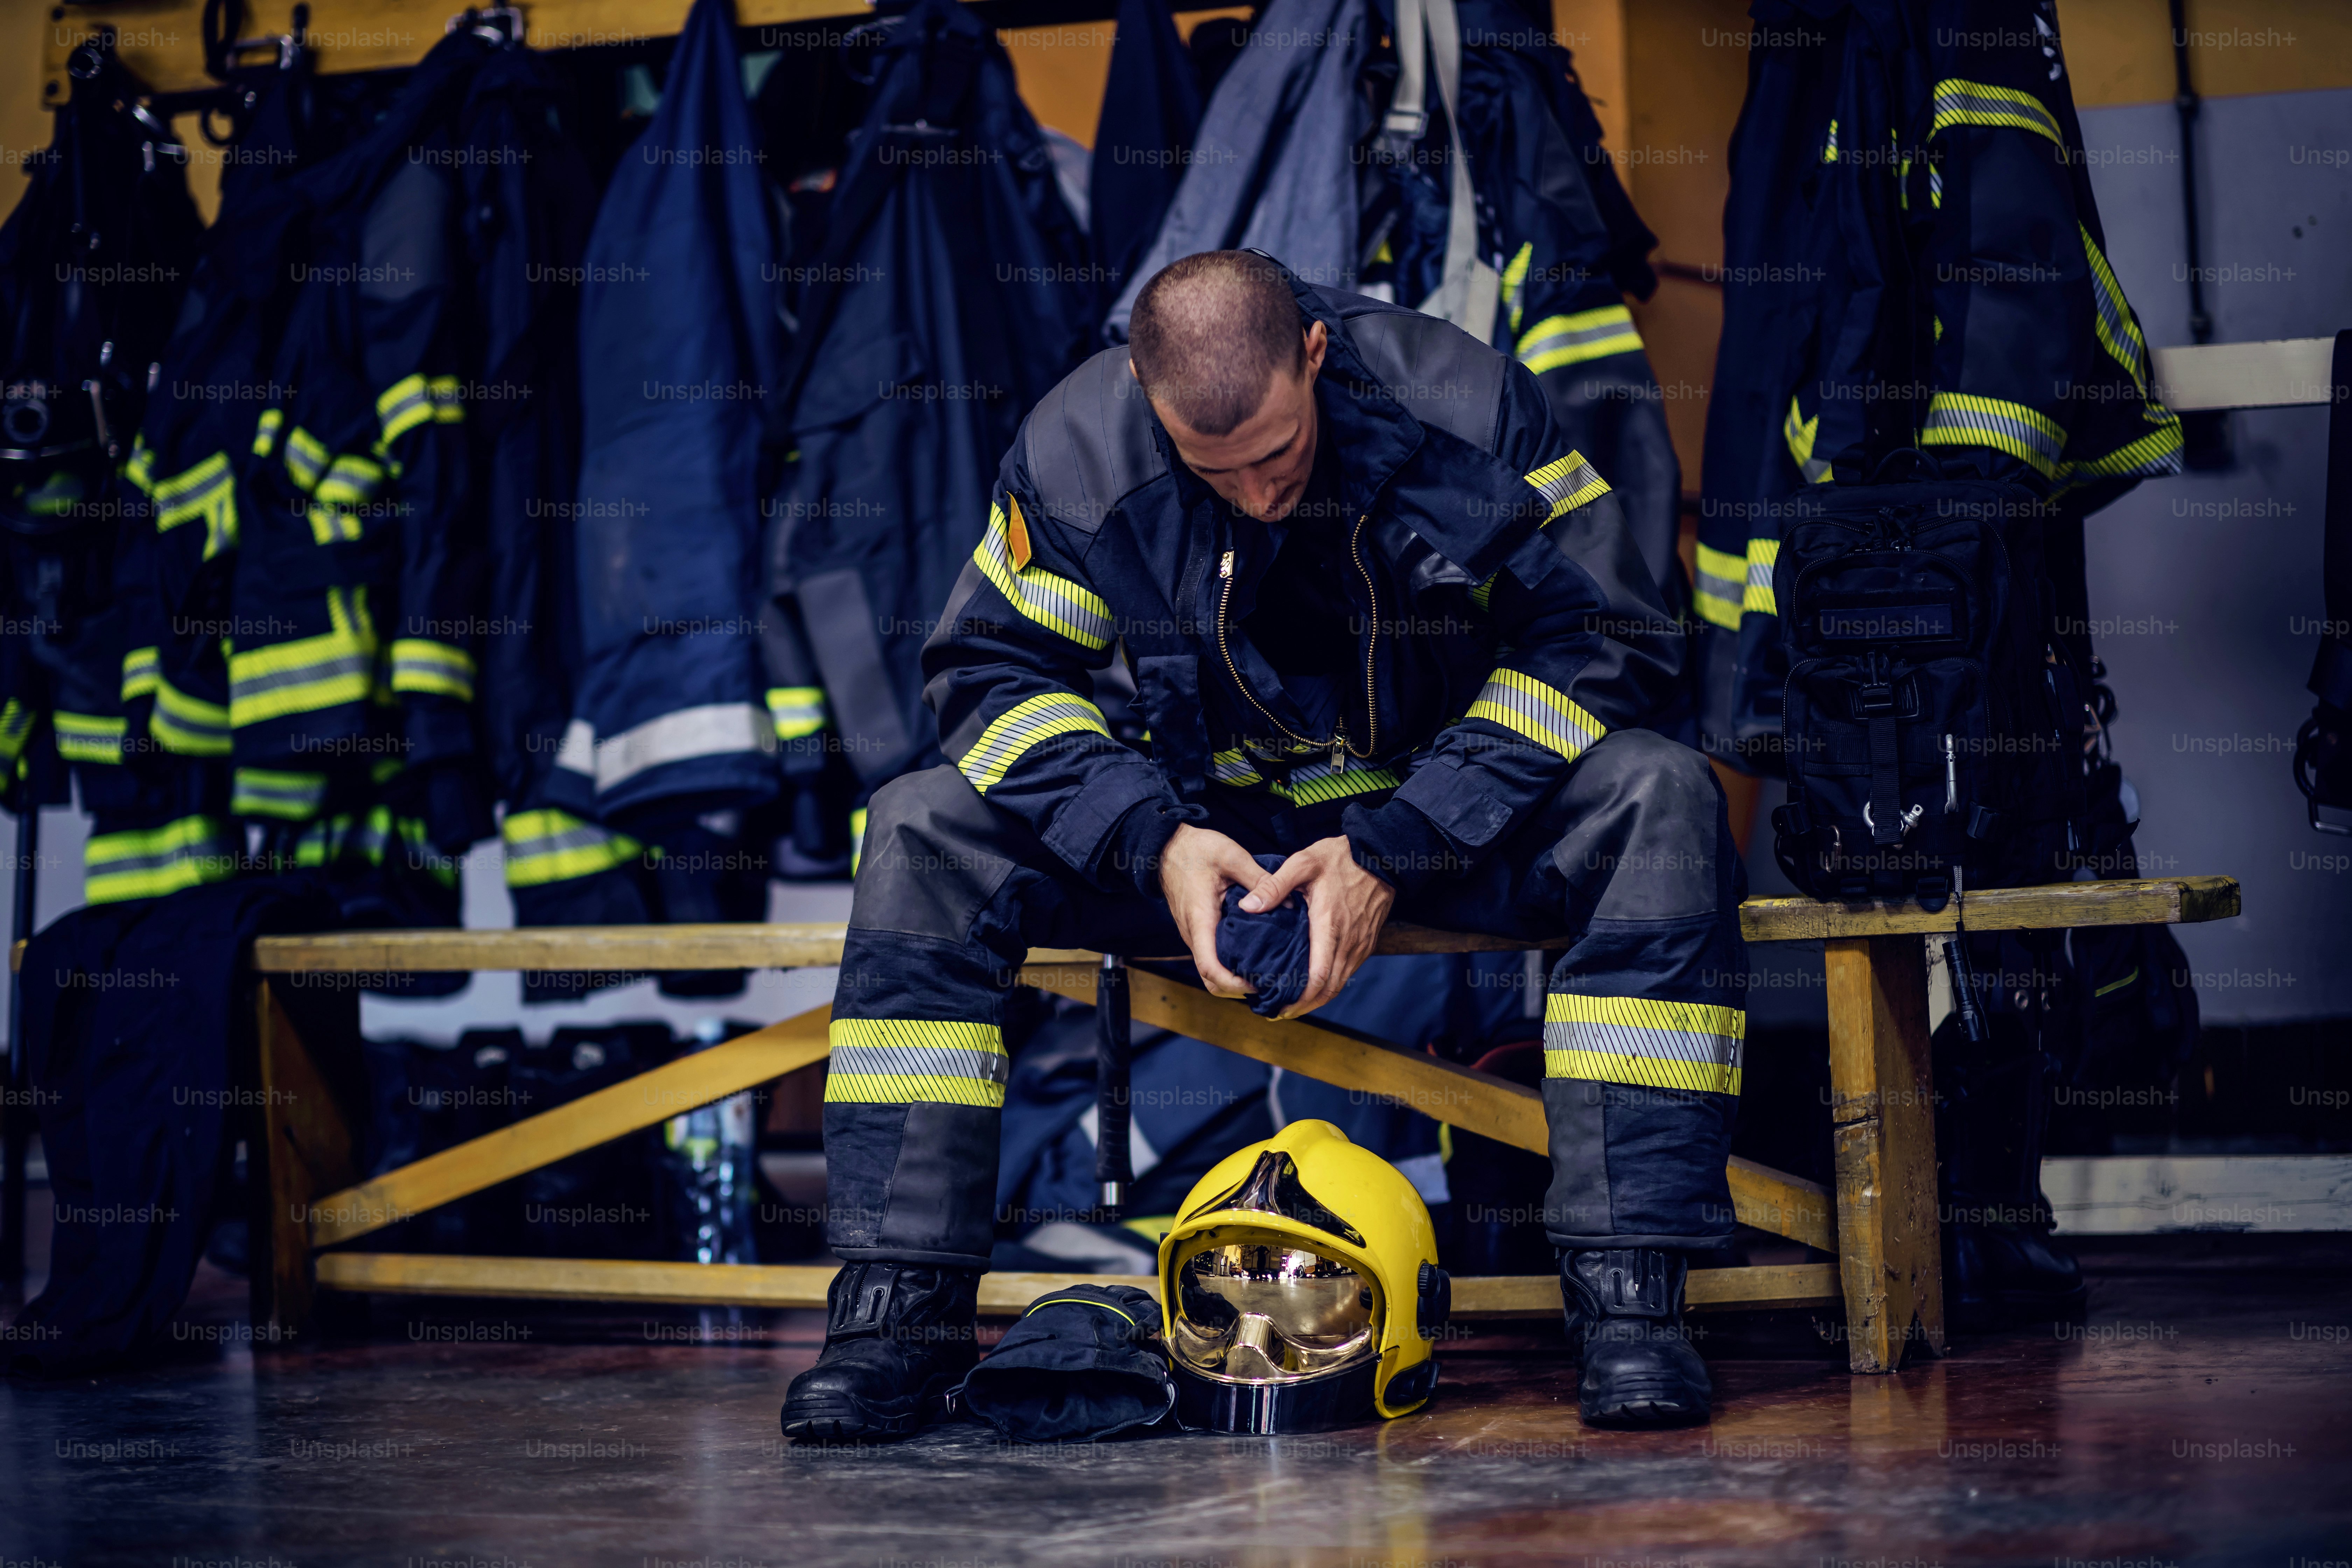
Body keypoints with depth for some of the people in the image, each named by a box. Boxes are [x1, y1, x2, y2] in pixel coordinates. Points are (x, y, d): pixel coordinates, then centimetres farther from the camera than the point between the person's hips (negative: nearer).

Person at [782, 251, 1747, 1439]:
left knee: (1657, 798, -32)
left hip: (1440, 811, -1)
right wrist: (1152, 841, -23)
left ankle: (1625, 1295, -30)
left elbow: (1601, 638, -17)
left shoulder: (1462, 403, -19)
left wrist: (1395, 849, -24)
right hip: (1214, 824, 2)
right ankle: (898, 1311, -19)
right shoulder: (1079, 448, -15)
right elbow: (994, 669, -6)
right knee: (923, 830, -20)